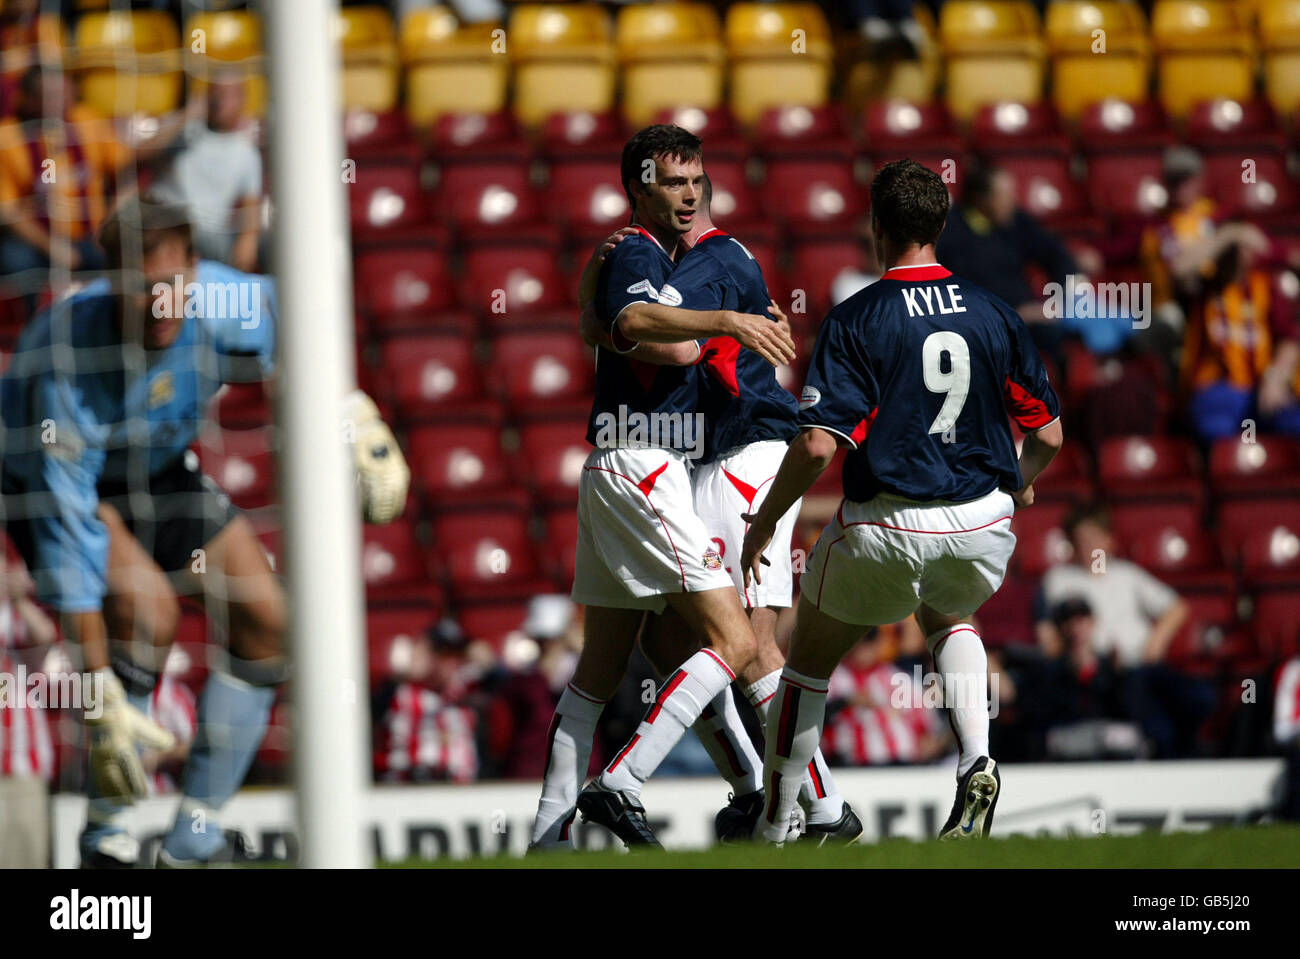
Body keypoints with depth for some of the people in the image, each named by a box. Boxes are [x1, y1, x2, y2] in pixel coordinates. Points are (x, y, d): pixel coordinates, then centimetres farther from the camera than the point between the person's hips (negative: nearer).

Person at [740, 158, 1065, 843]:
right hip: (983, 524, 3)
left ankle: (773, 828, 22)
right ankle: (976, 764, 8)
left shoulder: (856, 319, -10)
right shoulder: (994, 315, 2)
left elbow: (817, 445, -17)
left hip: (885, 530, -3)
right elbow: (1048, 433, 7)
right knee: (949, 620, 34)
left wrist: (763, 525, -3)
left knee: (810, 659, 19)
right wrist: (1021, 484, 29)